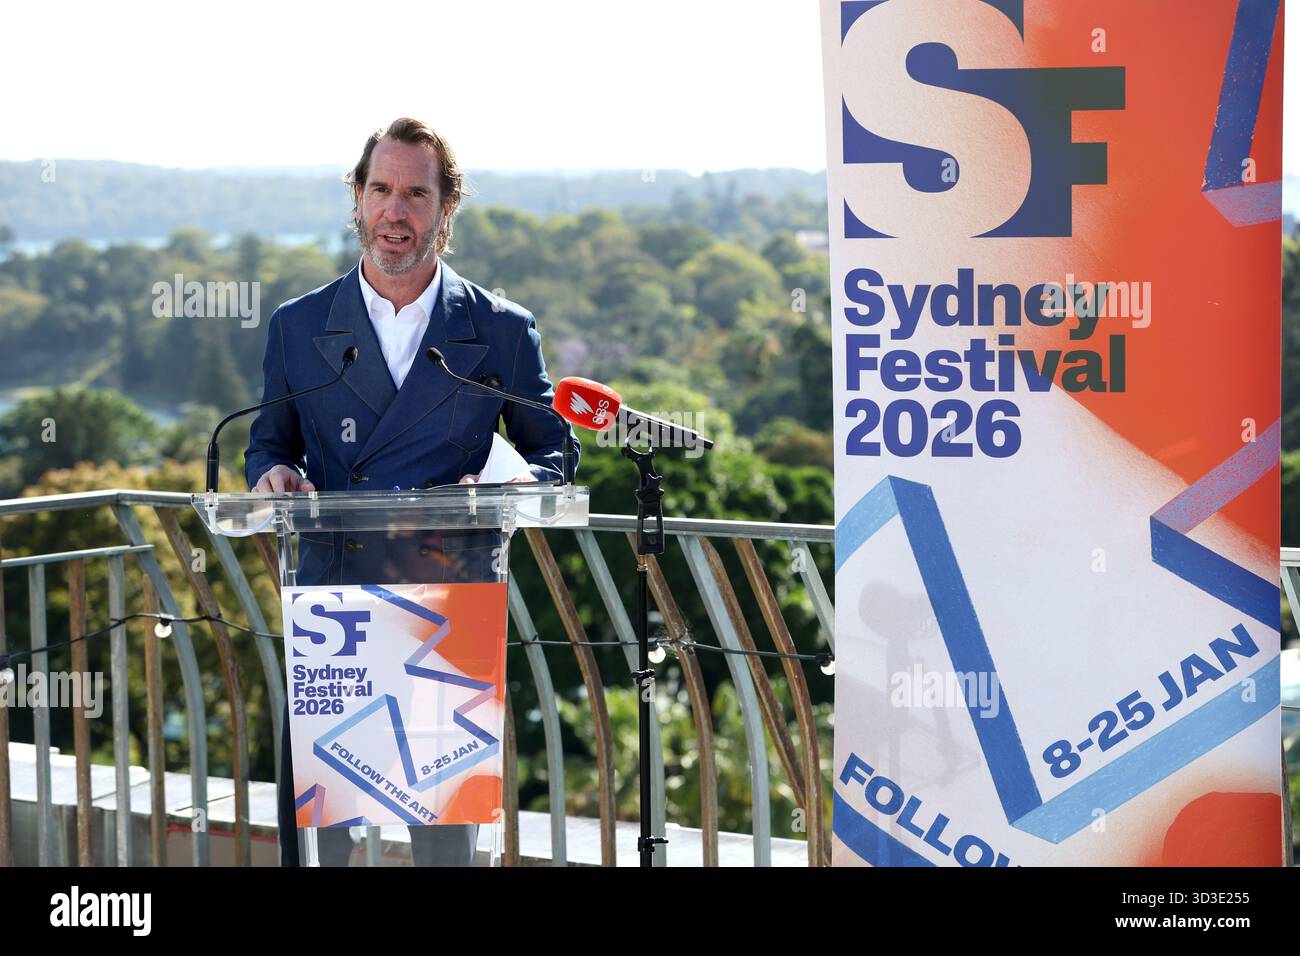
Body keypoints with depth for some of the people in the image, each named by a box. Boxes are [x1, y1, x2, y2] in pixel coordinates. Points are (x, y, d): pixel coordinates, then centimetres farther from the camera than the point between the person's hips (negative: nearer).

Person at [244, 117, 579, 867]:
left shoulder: (503, 331, 9)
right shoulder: (298, 327, 13)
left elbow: (554, 449, 14)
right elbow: (269, 443, 21)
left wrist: (506, 486, -7)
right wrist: (273, 475, -3)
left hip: (451, 603, -1)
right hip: (332, 597, 1)